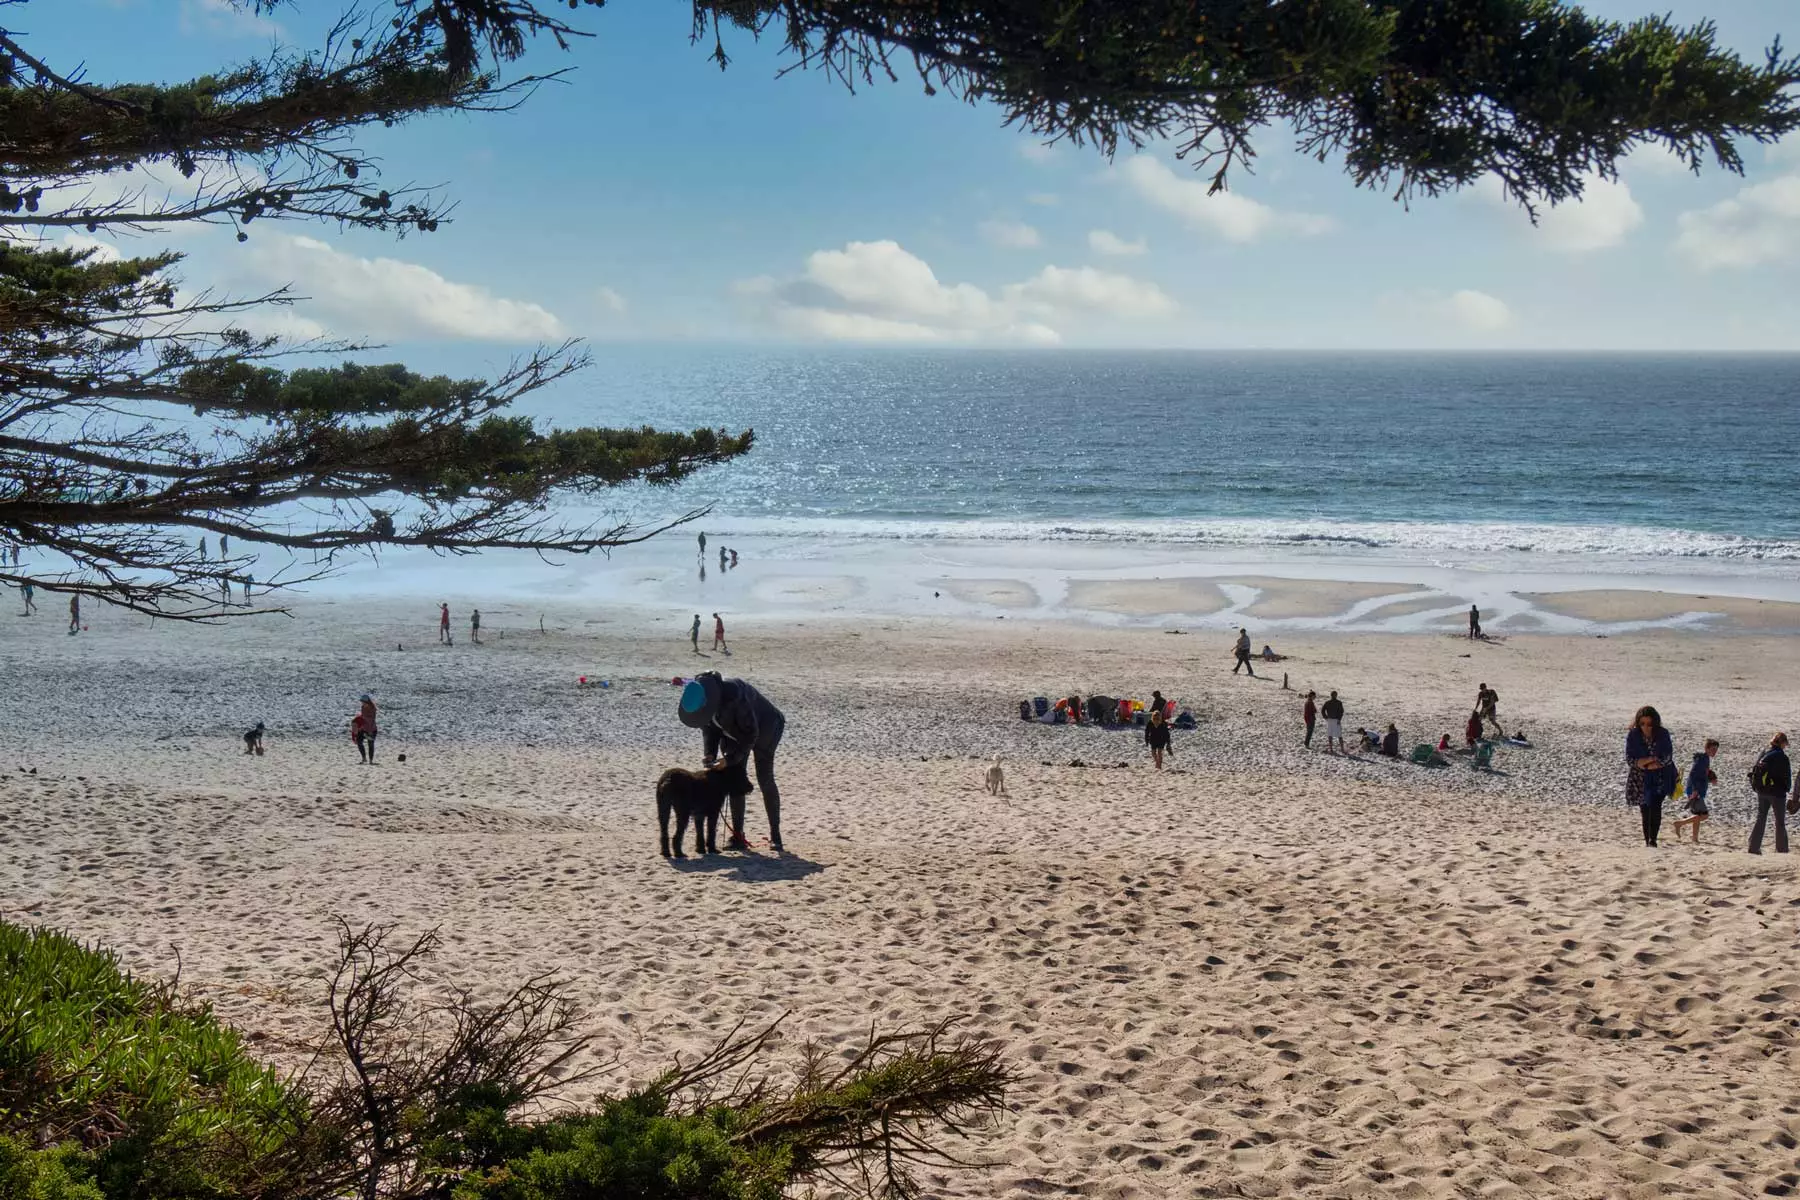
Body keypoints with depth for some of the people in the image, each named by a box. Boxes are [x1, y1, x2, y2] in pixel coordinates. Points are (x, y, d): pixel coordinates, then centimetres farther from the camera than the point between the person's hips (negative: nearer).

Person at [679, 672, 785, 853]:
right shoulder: (700, 700, -21)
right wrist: (710, 755, -20)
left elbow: (751, 733, -33)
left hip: (764, 728, -6)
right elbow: (709, 728, -4)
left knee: (765, 779, -9)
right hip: (734, 733, 6)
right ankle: (738, 836, 1)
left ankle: (775, 836, -3)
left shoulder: (734, 695, -42)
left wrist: (729, 760, -32)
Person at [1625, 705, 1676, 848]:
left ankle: (1652, 839, -22)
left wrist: (1644, 764, -12)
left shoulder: (1663, 734, -6)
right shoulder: (1633, 736, -4)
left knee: (1655, 806, -18)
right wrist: (1650, 759, -19)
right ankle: (1647, 840, 15)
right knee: (1645, 809, 5)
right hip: (1640, 779, 2)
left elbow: (1667, 758, -10)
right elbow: (1629, 758, -6)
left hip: (1660, 778, -2)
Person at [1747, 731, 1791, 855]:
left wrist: (1755, 787, 15)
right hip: (1777, 793, -5)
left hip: (1761, 792, 5)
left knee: (1760, 819, 11)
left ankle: (1754, 846, 6)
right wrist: (1787, 787, 7)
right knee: (1780, 822, 7)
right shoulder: (1782, 757, -15)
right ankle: (1781, 849, 10)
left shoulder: (1763, 754, 3)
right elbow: (1787, 776, -10)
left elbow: (1753, 771, 7)